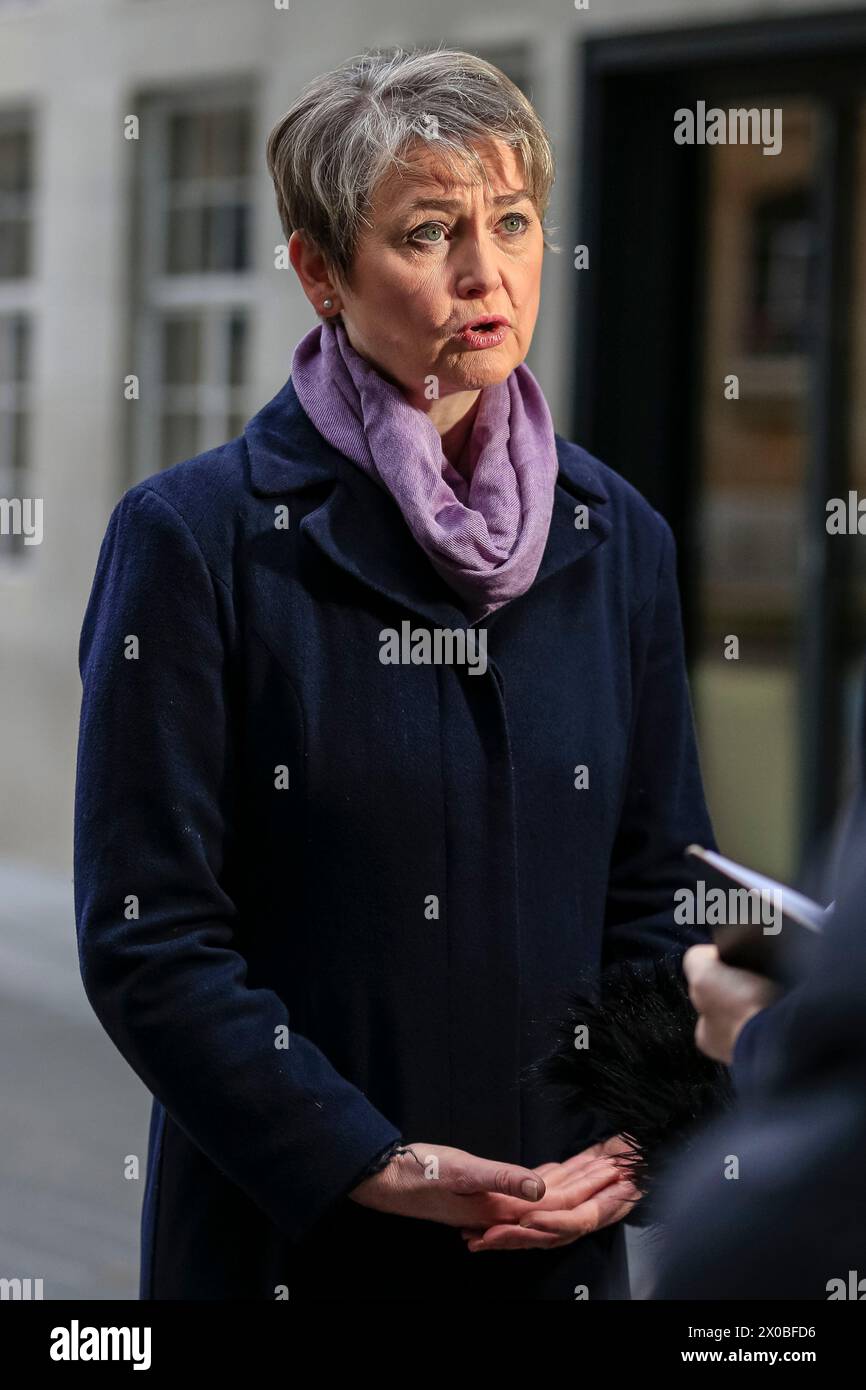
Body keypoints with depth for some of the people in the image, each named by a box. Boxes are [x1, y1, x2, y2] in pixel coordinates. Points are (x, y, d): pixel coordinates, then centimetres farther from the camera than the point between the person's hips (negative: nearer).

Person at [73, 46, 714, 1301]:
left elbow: (656, 900, 9)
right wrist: (370, 1163, -17)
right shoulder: (195, 537, -8)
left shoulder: (619, 540, 5)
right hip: (285, 1235, -4)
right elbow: (143, 934, -10)